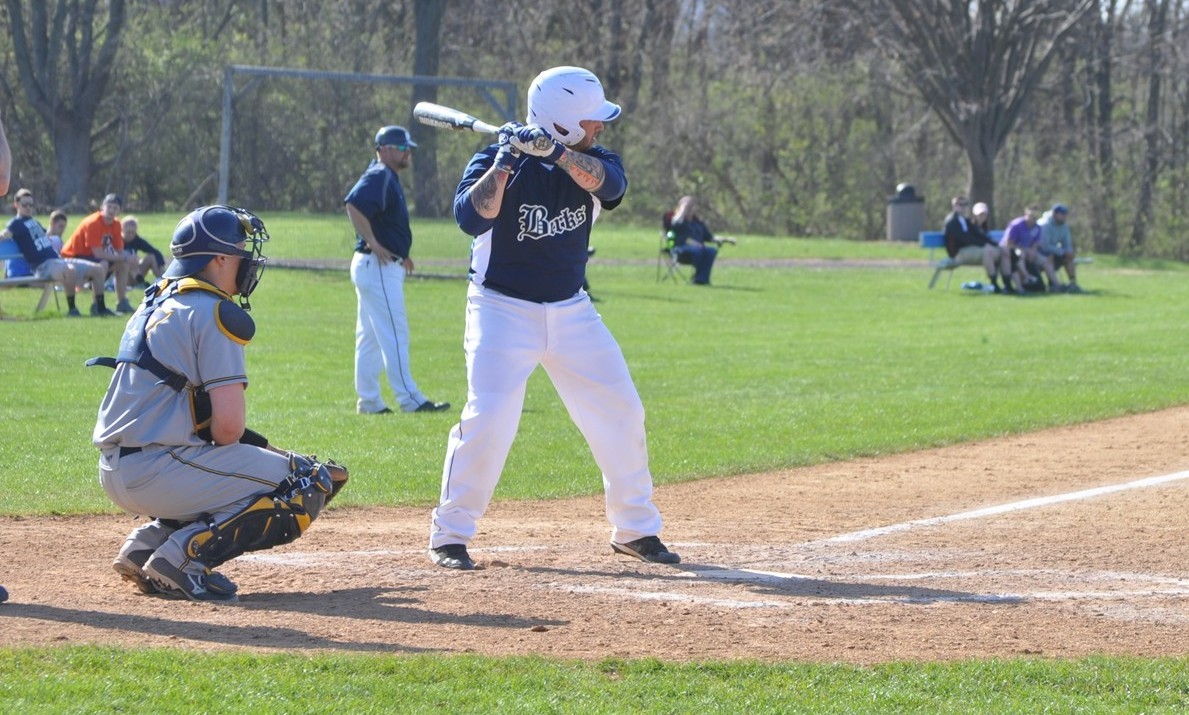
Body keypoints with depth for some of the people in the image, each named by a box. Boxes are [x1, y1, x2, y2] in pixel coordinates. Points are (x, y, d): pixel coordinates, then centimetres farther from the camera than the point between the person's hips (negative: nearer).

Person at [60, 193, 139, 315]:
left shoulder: (115, 224, -1)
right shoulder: (92, 223, -26)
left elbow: (120, 251, 1)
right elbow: (98, 254, -30)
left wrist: (127, 257, -23)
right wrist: (124, 258, -26)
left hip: (89, 256, 9)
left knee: (123, 264, 6)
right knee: (102, 265, -34)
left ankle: (122, 303, 10)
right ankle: (99, 306, -32)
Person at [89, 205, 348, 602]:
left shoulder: (157, 302, 18)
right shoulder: (213, 312, -10)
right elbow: (229, 424, -16)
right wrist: (221, 459, 6)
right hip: (157, 471, -9)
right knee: (310, 485, -5)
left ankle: (148, 541, 13)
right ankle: (184, 554, -13)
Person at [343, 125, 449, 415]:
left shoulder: (387, 178, 18)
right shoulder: (379, 177, -14)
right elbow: (353, 204, -30)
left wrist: (400, 253, 17)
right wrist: (374, 244, -26)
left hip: (383, 267, 11)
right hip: (378, 268, -11)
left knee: (370, 337, 12)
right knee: (394, 334, -11)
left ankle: (368, 401, 16)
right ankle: (410, 399, -13)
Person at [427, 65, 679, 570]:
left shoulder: (588, 161, 1)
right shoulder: (495, 161, -11)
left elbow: (608, 182, -24)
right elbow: (471, 217, -28)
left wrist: (552, 151, -36)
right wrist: (505, 162, -32)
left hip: (572, 312, 5)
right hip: (502, 310, -5)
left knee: (621, 414, 5)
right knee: (488, 419, -18)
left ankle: (634, 528, 20)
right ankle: (449, 536, -7)